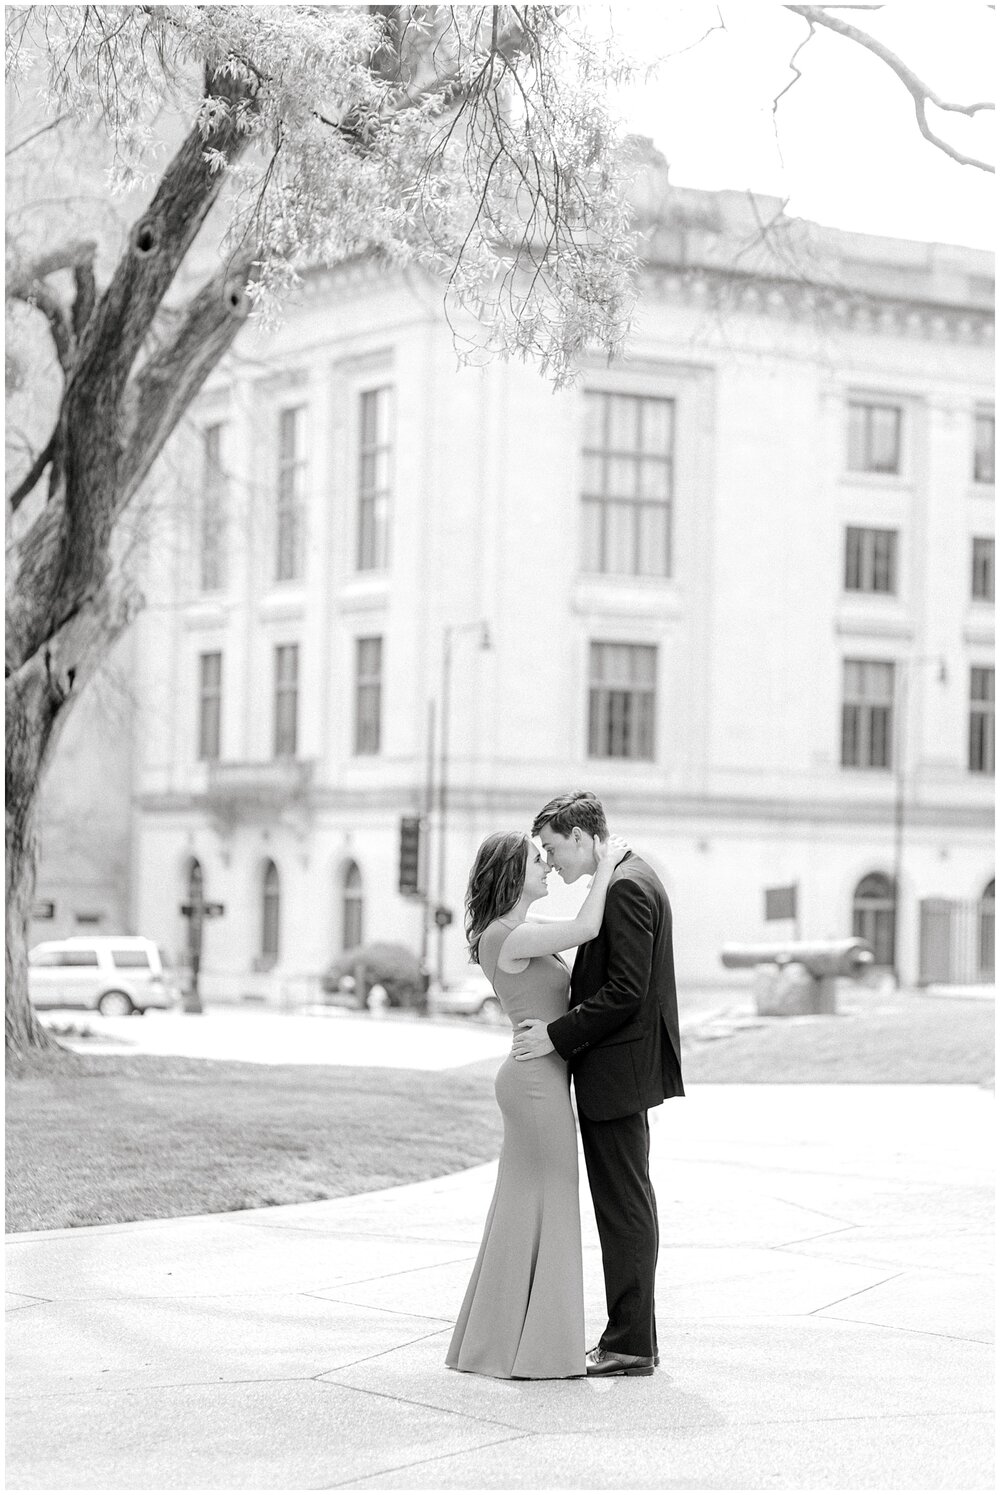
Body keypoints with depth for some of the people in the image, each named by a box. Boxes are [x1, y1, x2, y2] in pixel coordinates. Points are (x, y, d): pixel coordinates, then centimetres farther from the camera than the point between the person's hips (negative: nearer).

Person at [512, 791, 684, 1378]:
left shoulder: (626, 888, -18)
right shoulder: (628, 879, 14)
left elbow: (625, 993, -23)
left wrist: (558, 1035, -18)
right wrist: (562, 1026, 10)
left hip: (616, 1071, -11)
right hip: (620, 1067, 11)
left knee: (625, 1207, -4)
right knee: (627, 1204, 15)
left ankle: (630, 1346, 1)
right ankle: (635, 1337, 22)